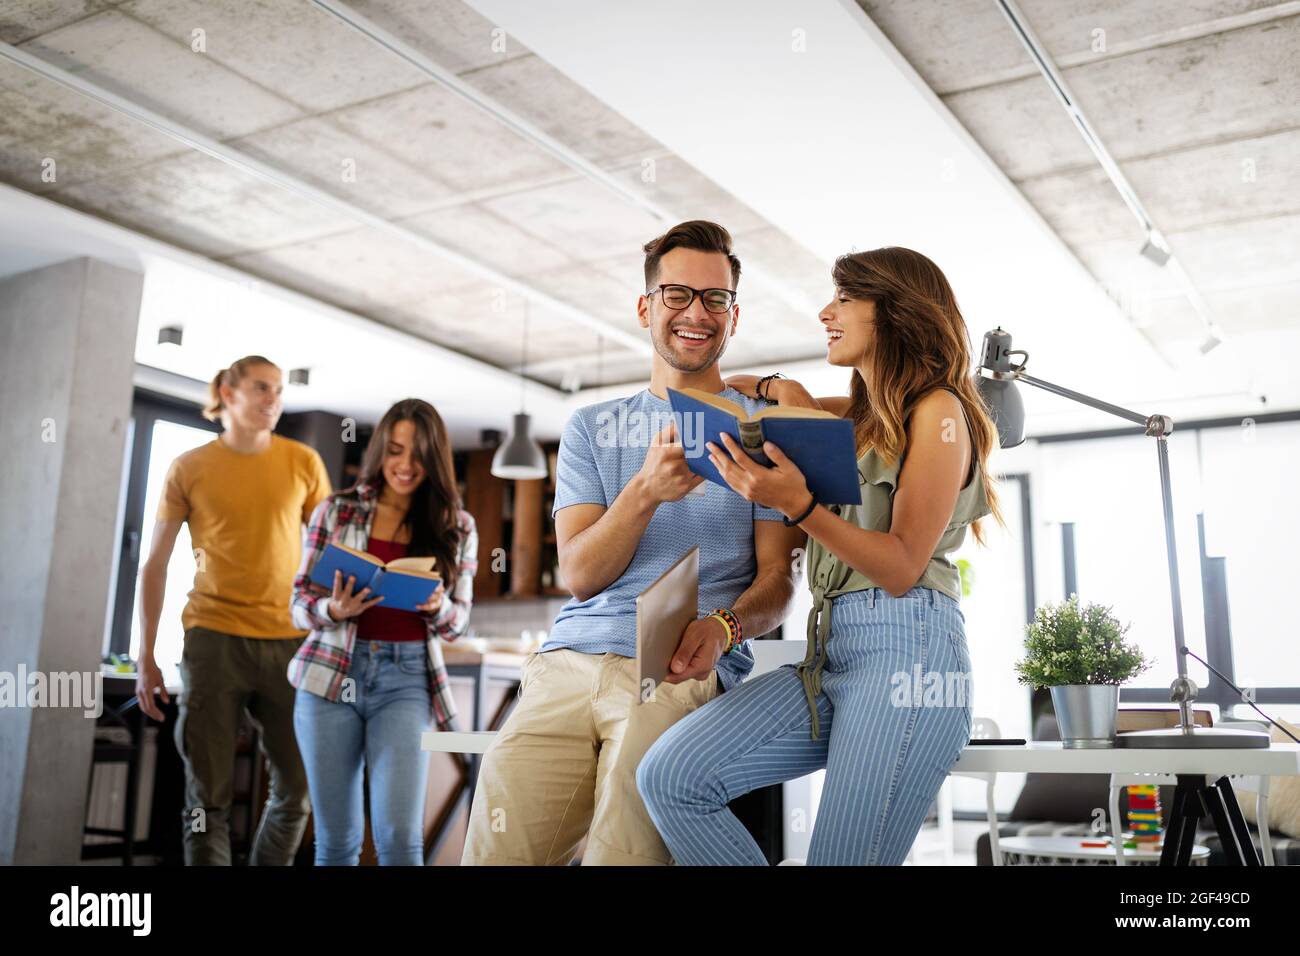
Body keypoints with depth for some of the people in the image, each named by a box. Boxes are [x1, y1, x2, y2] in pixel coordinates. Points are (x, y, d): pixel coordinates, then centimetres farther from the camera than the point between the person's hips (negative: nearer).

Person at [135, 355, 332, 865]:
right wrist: (145, 656, 1)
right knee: (208, 794, 1)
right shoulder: (189, 468, 3)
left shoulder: (304, 463, 5)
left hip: (289, 639, 2)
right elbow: (155, 564, 6)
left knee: (298, 787, 5)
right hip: (214, 638, -1)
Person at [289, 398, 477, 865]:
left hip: (406, 681, 0)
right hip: (332, 673, 0)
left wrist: (436, 606, -14)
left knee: (400, 834, -11)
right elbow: (300, 602, 5)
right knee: (336, 838, 6)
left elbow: (458, 621, 9)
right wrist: (334, 610, -17)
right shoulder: (335, 511, 3)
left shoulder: (456, 527, 5)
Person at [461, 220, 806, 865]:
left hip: (683, 673, -2)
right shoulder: (591, 429, 18)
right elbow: (579, 576, 5)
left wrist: (724, 625, -18)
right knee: (495, 850, -9)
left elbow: (777, 577, 5)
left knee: (623, 846, -20)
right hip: (568, 664, 3)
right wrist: (645, 490, -13)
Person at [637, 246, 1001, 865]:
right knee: (669, 776, -12)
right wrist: (776, 390, 19)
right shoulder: (856, 413, 23)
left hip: (905, 651, -7)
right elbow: (790, 397, 44)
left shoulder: (937, 409, -1)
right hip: (831, 651, 7)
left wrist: (797, 505, -21)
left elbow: (902, 568, -9)